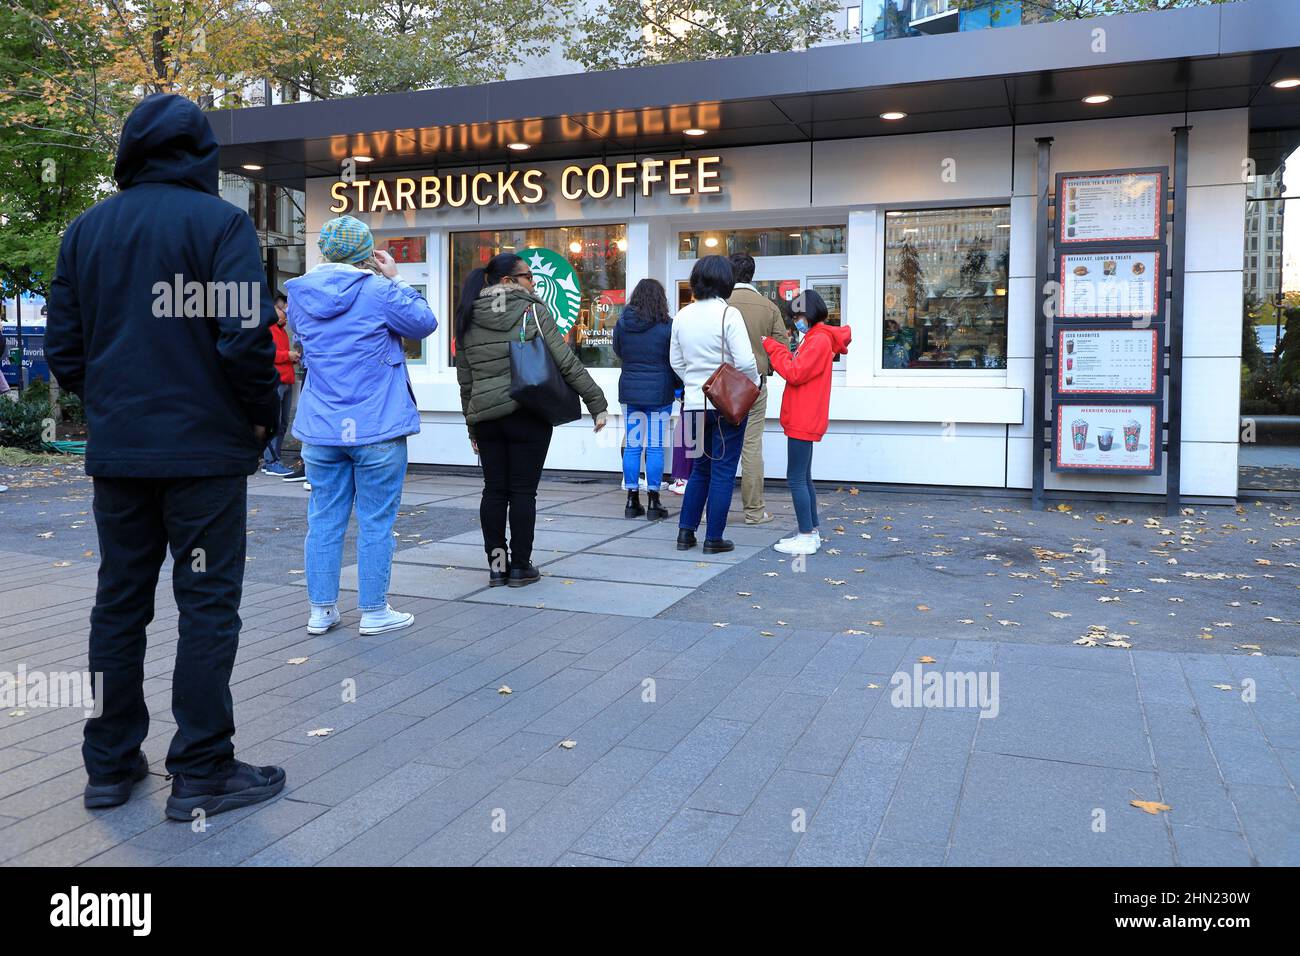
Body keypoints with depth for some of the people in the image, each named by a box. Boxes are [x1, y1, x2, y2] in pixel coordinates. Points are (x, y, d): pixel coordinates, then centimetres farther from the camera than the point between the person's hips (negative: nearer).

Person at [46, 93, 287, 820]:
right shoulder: (219, 223, -8)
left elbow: (64, 350, 9)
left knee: (120, 603, 13)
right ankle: (202, 773, 8)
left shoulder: (86, 230, 10)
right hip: (204, 448, -5)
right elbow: (246, 337, -17)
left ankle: (111, 764, 22)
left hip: (117, 451, 6)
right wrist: (264, 415, -3)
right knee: (207, 606, 1)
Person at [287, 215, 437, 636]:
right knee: (376, 522, 4)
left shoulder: (301, 294, 4)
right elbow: (425, 323, 1)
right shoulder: (379, 291, -11)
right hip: (377, 428, -5)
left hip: (320, 429, 5)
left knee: (324, 519, 11)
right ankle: (374, 612, 11)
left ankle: (321, 610, 17)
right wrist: (394, 278, 7)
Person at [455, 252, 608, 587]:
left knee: (494, 490, 10)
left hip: (485, 418, 4)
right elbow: (567, 363, -8)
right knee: (523, 492, 2)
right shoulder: (532, 311, -4)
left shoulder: (467, 320, 10)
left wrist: (472, 424, 21)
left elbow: (465, 380, 13)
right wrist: (597, 403, -4)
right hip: (527, 417, -4)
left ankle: (496, 565, 15)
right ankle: (520, 567, 9)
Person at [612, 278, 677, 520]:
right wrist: (678, 386, 12)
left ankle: (632, 501, 13)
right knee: (655, 447, 1)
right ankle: (653, 503, 5)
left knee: (632, 446, 8)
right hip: (659, 392, -3)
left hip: (629, 391, 3)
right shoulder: (666, 326, -9)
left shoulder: (621, 323, 1)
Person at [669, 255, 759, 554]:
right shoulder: (728, 314, -13)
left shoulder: (682, 316, 4)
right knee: (723, 471, 4)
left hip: (694, 403, 5)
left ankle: (686, 531, 18)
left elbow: (676, 361, 10)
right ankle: (713, 538, 8)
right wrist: (754, 384, 0)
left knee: (700, 468, 18)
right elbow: (745, 361, -18)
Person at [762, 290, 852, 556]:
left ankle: (807, 538, -7)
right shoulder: (815, 338, 20)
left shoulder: (819, 340, -13)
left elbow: (795, 373, -19)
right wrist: (779, 352, 4)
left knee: (796, 479, -10)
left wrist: (773, 348, -10)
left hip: (803, 421, -11)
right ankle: (812, 531, 21)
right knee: (803, 478, 15)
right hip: (804, 420, 11)